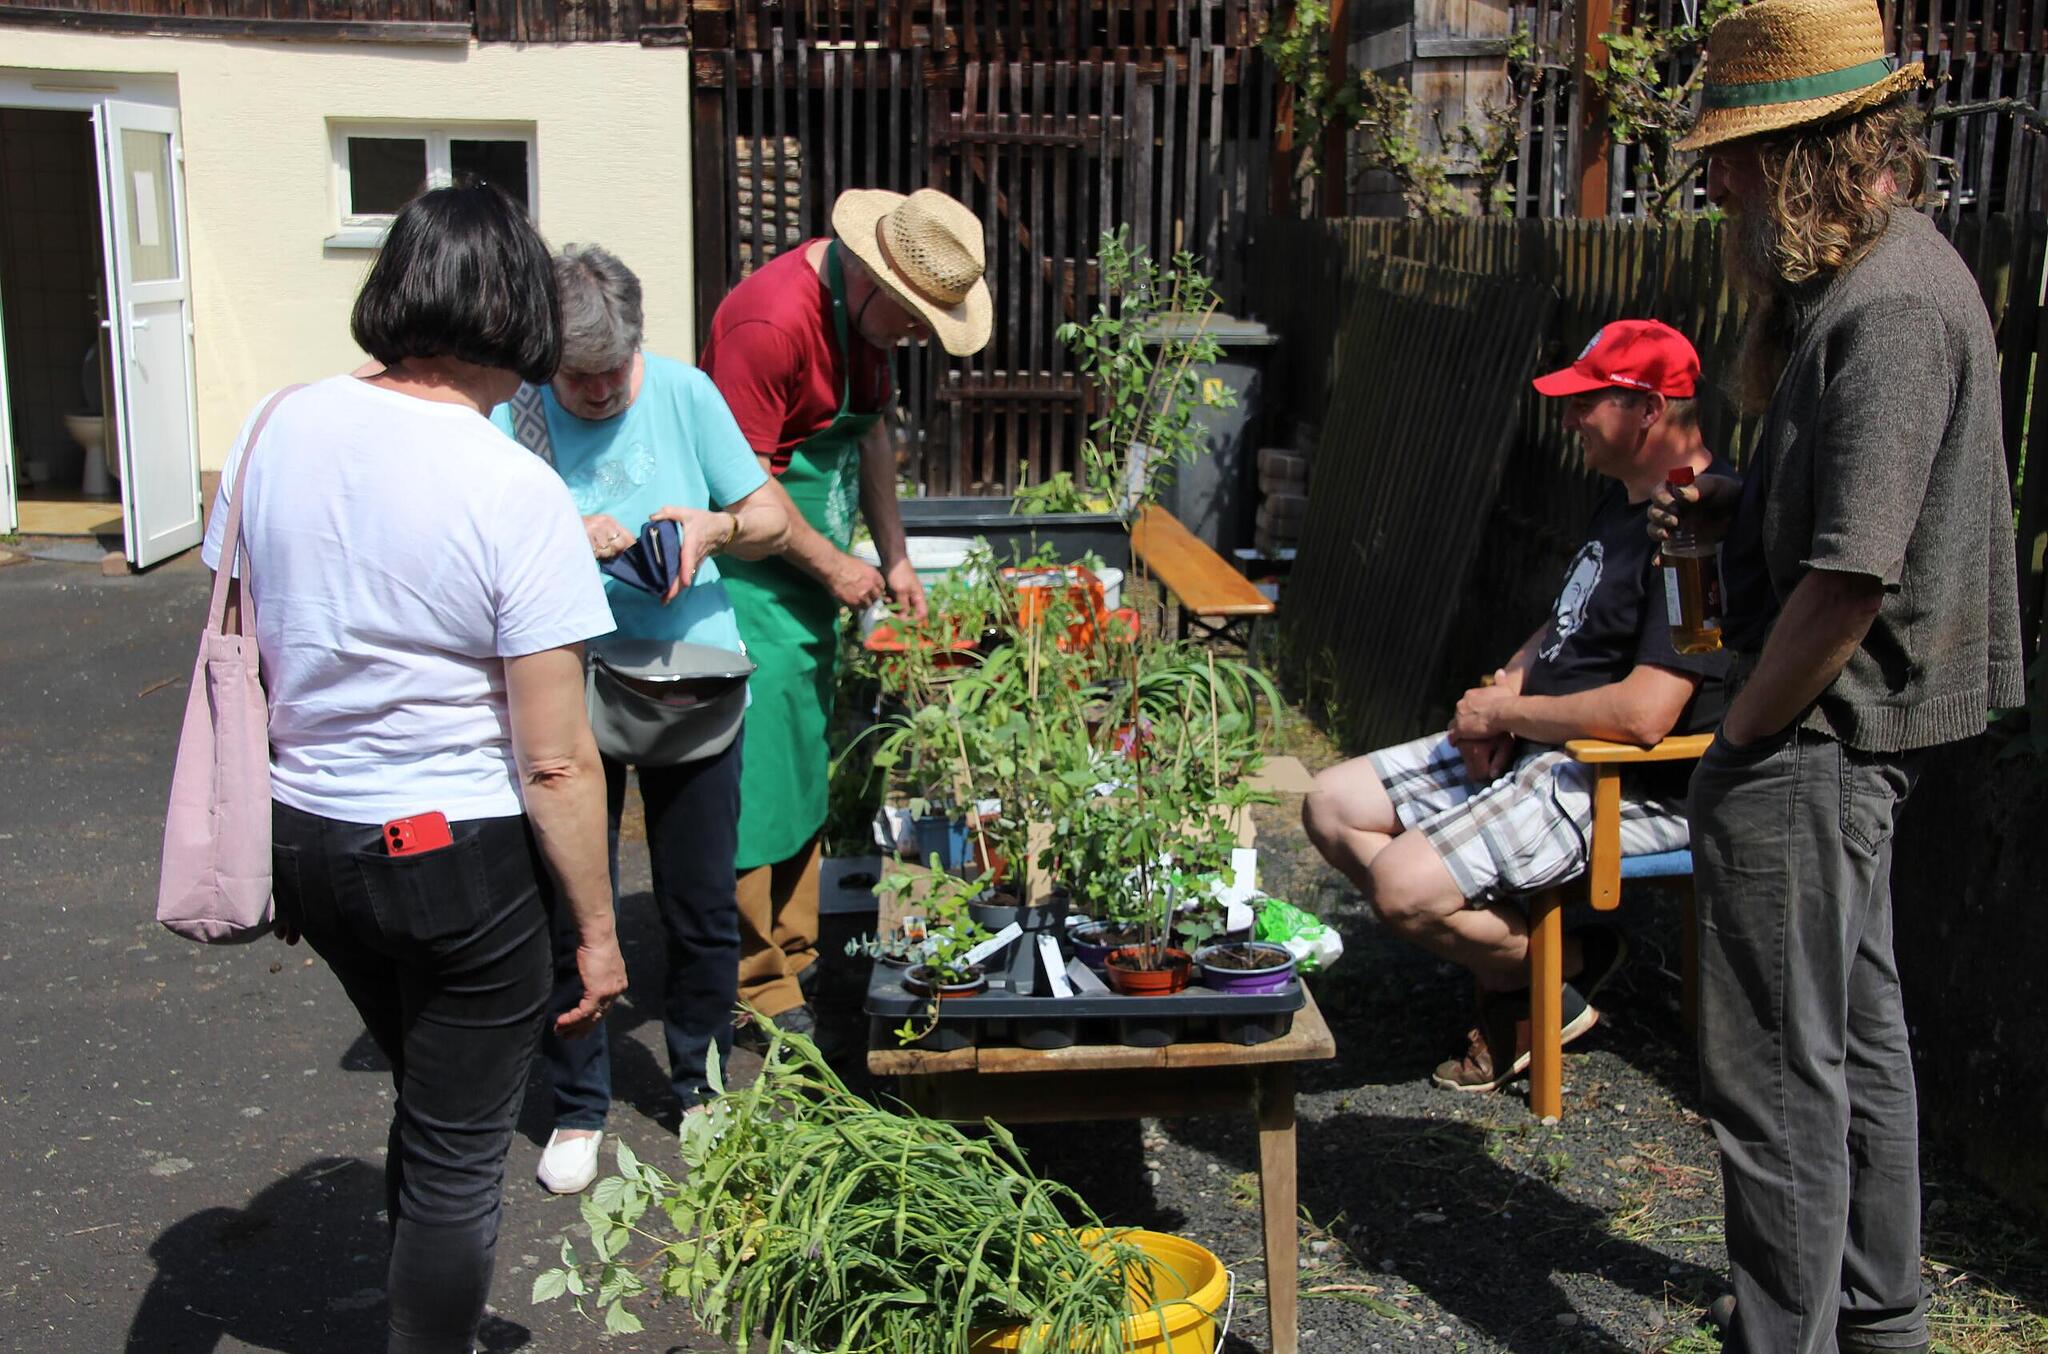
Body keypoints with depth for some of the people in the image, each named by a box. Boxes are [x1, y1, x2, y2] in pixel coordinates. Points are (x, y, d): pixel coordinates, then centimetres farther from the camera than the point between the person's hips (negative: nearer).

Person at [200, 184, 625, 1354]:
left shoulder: (279, 433, -3)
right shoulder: (516, 492, -20)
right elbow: (556, 764, -19)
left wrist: (271, 850, 19)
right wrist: (597, 930, -7)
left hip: (308, 842, 7)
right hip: (459, 859, -6)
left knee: (428, 1101, 30)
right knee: (460, 1160, 13)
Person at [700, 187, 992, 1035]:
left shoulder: (864, 312, 7)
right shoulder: (770, 320, -23)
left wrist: (894, 555, 13)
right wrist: (834, 567, -14)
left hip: (809, 569, 9)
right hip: (746, 571, -9)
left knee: (804, 763, 14)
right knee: (752, 771, -6)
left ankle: (796, 952, 25)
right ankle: (754, 982, 4)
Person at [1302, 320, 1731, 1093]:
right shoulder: (1623, 497, 11)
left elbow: (1643, 715, -29)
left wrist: (1504, 713, -15)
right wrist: (1509, 684, 1)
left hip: (1631, 789, -11)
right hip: (1537, 745, 11)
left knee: (1402, 887, -25)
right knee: (1333, 806, 4)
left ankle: (1567, 966, 3)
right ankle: (1506, 970, 6)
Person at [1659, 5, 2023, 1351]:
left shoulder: (1892, 310, -22)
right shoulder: (1878, 274, 11)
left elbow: (1851, 579, -26)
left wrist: (1738, 743, -15)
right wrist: (1736, 507, 5)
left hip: (1815, 738, -11)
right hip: (1847, 735, 11)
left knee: (1779, 1066, -1)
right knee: (1856, 1032, 21)